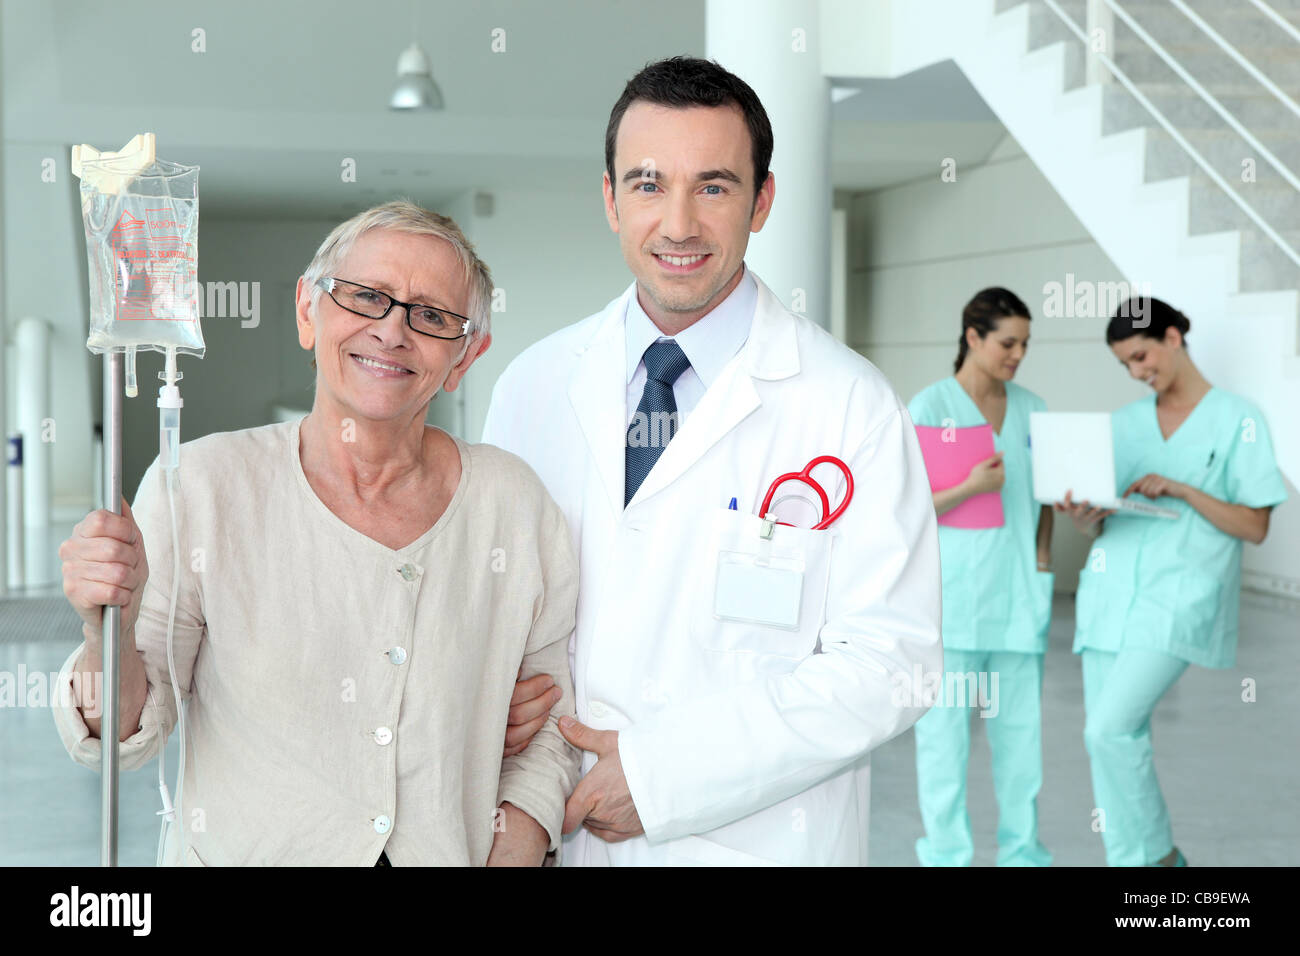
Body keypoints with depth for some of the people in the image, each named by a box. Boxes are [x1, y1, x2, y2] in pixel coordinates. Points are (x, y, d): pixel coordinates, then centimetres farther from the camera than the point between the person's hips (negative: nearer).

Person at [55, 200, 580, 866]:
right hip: (235, 856, 0)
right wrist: (112, 632, -23)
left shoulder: (513, 502, -4)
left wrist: (512, 854, -10)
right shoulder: (199, 487, -8)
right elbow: (123, 740, -5)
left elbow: (550, 725, 4)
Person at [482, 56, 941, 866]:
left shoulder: (851, 405, -11)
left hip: (760, 839, -3)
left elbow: (888, 663, -14)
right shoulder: (533, 387, 1)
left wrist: (664, 771, -17)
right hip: (562, 834, 3)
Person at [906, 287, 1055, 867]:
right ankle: (946, 854, 10)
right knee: (944, 727, 0)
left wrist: (1042, 564, 5)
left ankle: (1022, 851, 20)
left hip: (1019, 595, 4)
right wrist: (971, 488, -20)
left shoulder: (1031, 410, 10)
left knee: (1021, 726, 8)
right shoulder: (929, 408, -5)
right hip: (953, 594, -4)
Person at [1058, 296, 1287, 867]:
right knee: (1115, 738, 2)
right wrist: (1079, 514, -11)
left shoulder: (1237, 421, -1)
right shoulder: (1124, 424, 13)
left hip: (1181, 596, -5)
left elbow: (1255, 526, -4)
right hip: (1112, 592, 5)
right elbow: (1095, 525, 12)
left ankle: (1160, 854, 6)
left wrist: (1182, 490, -16)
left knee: (1109, 730, -16)